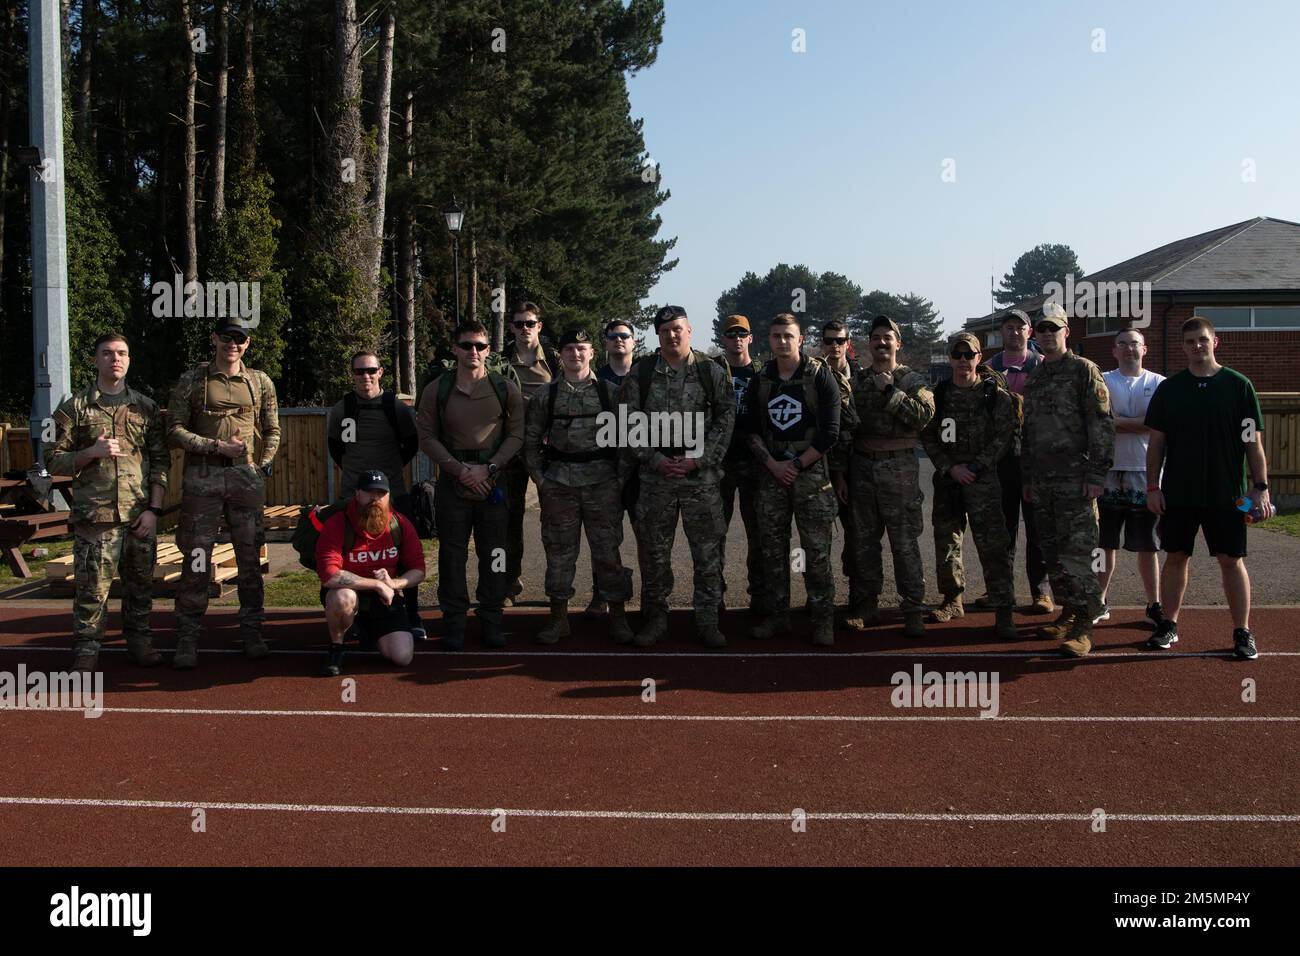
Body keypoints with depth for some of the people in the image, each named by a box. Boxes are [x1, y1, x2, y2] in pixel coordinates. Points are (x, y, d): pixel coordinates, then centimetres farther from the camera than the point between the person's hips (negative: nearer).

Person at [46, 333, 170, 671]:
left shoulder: (146, 408, 12)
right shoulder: (74, 408, 7)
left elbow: (160, 461, 9)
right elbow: (54, 460, 5)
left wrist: (153, 508, 0)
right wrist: (91, 452, -12)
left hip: (140, 515, 2)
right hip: (94, 516, -2)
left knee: (140, 584, 8)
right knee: (93, 587, -4)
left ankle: (139, 640, 22)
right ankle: (86, 650, 7)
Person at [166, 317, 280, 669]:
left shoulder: (261, 382, 10)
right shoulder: (191, 381, 4)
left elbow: (272, 432, 16)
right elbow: (175, 430, -1)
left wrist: (262, 466, 4)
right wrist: (217, 446, -11)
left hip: (246, 477, 2)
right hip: (202, 478, -2)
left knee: (250, 558, 5)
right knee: (196, 560, 0)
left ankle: (252, 632, 15)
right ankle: (187, 639, 6)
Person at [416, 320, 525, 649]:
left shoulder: (506, 389, 2)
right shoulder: (436, 390, 2)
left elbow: (516, 434, 1)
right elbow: (427, 437, 0)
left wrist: (488, 468, -11)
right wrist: (460, 470, -10)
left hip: (494, 483, 0)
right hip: (452, 483, 0)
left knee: (493, 554, 5)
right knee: (452, 554, 3)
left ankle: (491, 619, 16)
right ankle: (454, 620, 13)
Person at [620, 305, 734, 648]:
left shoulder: (711, 372, 3)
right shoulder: (641, 373, 4)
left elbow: (725, 420, 0)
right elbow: (629, 423, 2)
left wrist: (698, 458, -11)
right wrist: (655, 459, -10)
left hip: (701, 476, -1)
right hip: (655, 477, 1)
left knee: (707, 551, 3)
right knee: (655, 551, 8)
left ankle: (707, 620, 13)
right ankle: (655, 617, 20)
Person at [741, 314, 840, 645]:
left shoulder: (820, 376, -3)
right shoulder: (761, 380, 9)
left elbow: (830, 432, -7)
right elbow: (750, 429, 8)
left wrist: (796, 464, -10)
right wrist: (773, 464, -6)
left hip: (810, 471, -4)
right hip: (772, 472, 4)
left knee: (817, 551, -5)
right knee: (772, 549, 7)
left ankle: (823, 619, 4)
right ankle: (778, 615, 17)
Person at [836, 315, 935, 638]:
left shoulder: (912, 380, 3)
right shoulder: (856, 380, 11)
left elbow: (924, 414, -16)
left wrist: (889, 392, -15)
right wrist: (839, 472, 5)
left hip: (899, 469, -3)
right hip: (862, 468, 3)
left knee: (905, 543, -2)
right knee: (864, 541, 9)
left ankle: (913, 610, 5)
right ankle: (867, 605, 19)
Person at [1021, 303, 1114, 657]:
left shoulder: (1084, 370, -3)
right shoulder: (1033, 378, 19)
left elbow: (1102, 425, -9)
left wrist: (1096, 474, -16)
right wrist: (1027, 477, 20)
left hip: (1075, 480, -7)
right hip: (1042, 482, 7)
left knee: (1076, 552, -10)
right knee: (1052, 554, 10)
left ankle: (1083, 627, -9)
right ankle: (1068, 612, 21)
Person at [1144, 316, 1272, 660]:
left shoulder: (1239, 385, -1)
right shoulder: (1169, 388, 4)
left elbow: (1253, 441, -1)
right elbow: (1156, 441, 6)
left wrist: (1260, 487, -6)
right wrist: (1153, 487, 0)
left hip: (1226, 493, -2)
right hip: (1178, 492, 2)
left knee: (1232, 560, 2)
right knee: (1176, 557, 8)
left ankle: (1243, 632, 10)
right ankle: (1169, 625, 20)